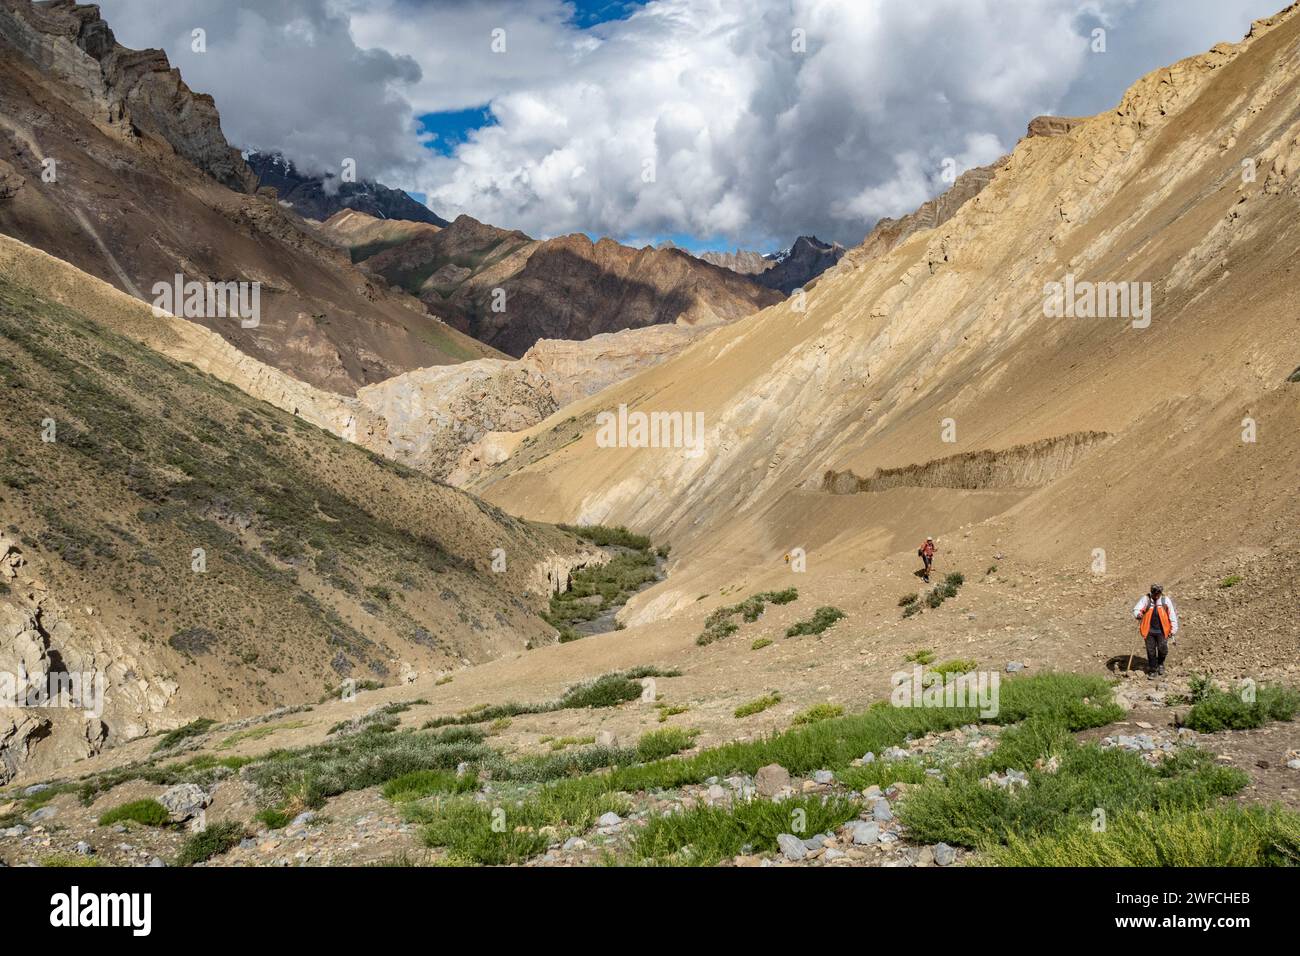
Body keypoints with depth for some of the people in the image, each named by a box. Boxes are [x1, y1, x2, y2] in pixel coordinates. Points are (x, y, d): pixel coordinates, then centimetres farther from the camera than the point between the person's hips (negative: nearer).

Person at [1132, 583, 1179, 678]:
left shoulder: (1165, 600, -3)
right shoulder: (1145, 599, -5)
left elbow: (1172, 614, 2)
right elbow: (1136, 609, -7)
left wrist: (1173, 629, 0)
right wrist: (1138, 614, -32)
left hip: (1161, 631, 0)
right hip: (1149, 631, 0)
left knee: (1163, 650, -1)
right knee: (1151, 651, 6)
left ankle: (1160, 664, 30)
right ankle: (1153, 670, 21)